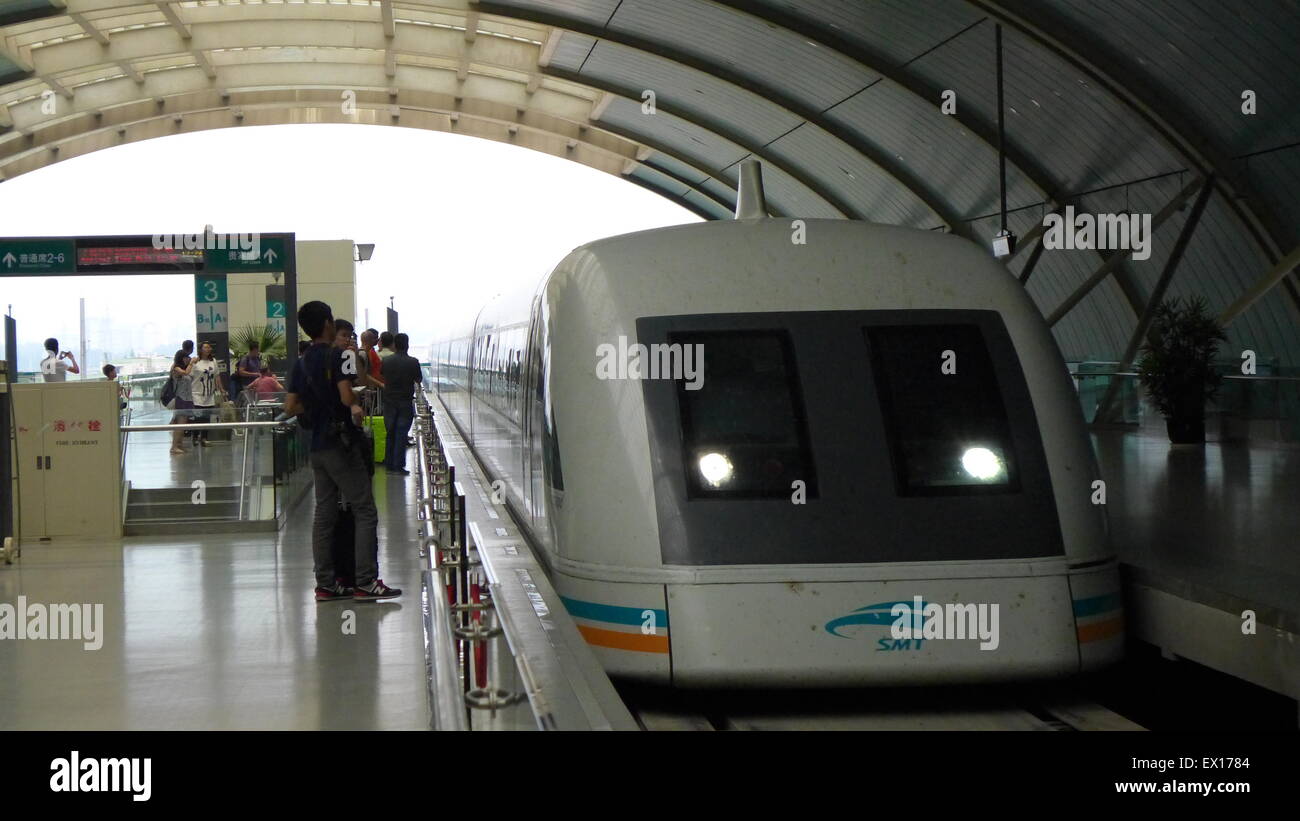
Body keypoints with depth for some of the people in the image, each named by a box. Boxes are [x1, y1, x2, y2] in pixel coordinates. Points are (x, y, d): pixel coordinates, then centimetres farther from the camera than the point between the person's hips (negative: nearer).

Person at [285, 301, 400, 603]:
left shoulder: (302, 362, 10)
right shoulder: (339, 355, -12)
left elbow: (290, 408, 9)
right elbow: (346, 397, -23)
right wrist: (357, 405, -2)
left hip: (316, 447, 8)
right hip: (341, 444, -8)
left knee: (324, 513, 9)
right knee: (365, 512, -3)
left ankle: (325, 583, 9)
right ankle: (366, 582, -6)